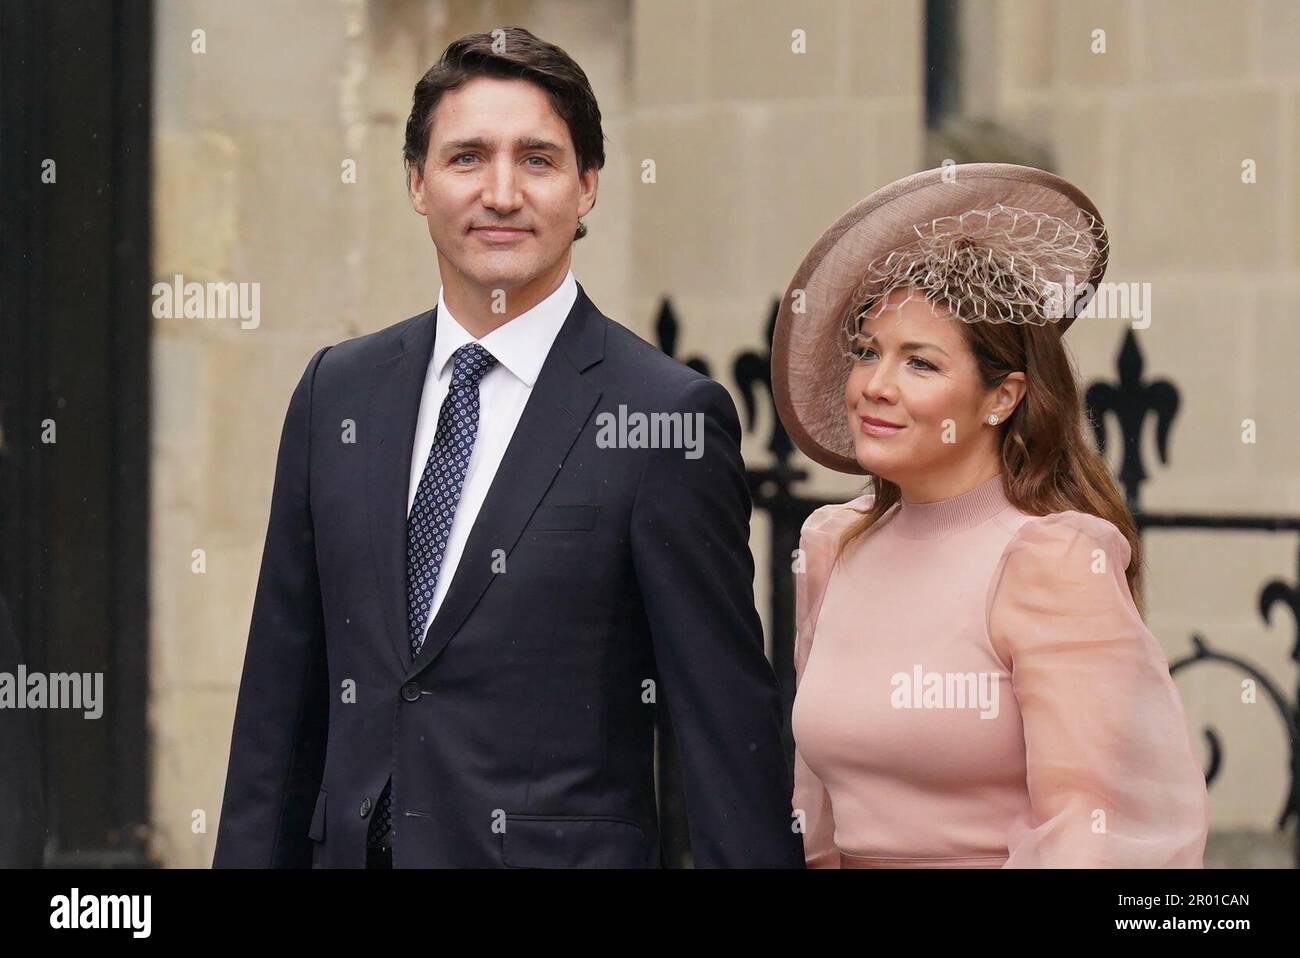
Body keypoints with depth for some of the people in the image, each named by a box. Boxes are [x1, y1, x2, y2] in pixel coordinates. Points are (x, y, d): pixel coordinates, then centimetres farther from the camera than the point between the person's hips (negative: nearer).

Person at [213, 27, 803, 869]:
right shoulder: (338, 390, 7)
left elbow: (729, 729, -9)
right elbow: (283, 688, 11)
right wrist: (249, 855, 7)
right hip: (351, 846, 5)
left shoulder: (669, 416, -9)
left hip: (559, 852, -4)